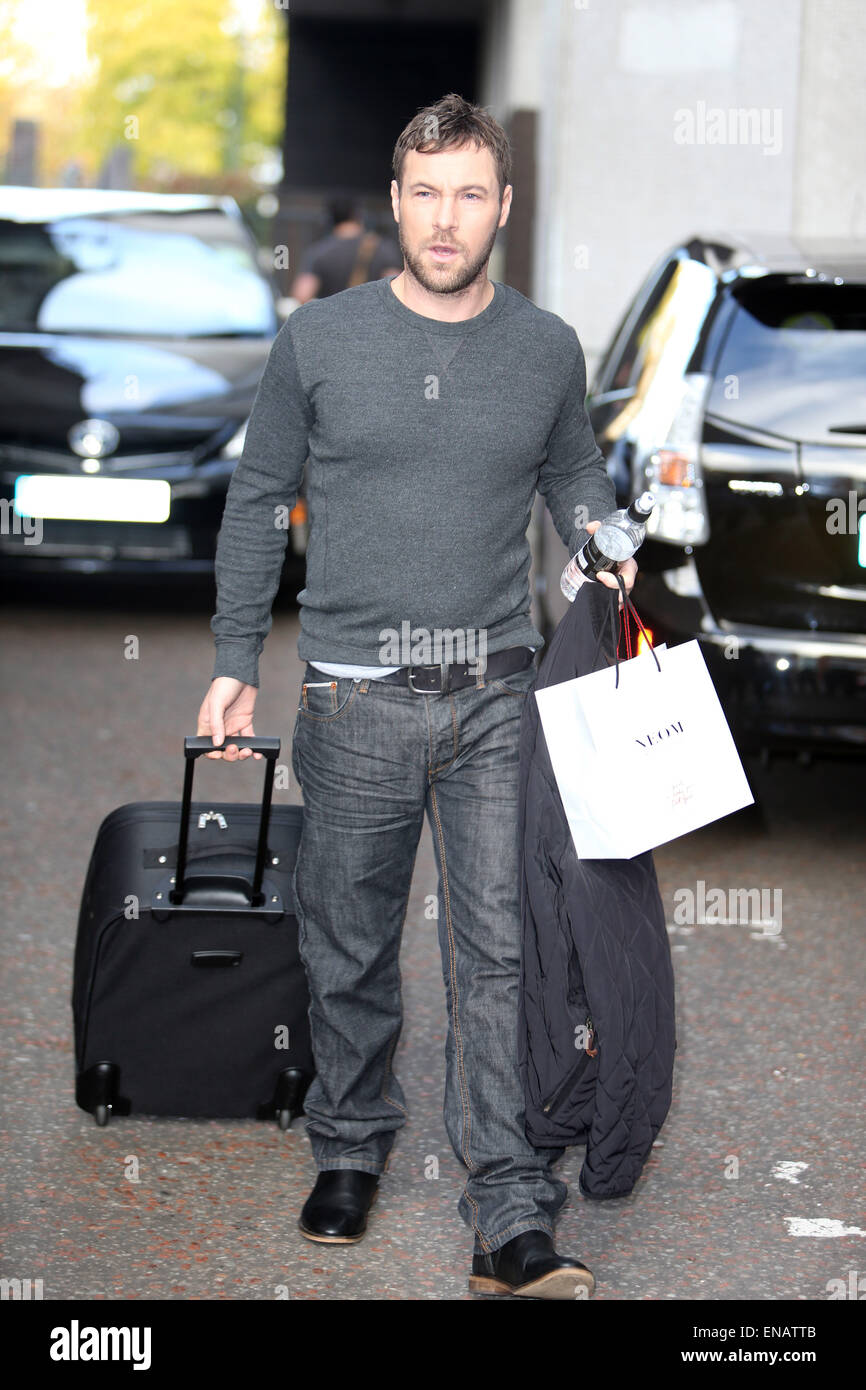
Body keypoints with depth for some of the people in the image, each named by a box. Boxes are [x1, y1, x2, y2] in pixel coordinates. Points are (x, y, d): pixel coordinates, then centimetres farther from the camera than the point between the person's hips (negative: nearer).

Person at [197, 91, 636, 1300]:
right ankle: (351, 1146, 32)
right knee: (350, 951, 10)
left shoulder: (548, 349, 4)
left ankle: (512, 1223, -3)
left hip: (498, 698, 0)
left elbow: (576, 475, 20)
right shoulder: (319, 341, 0)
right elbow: (259, 501, 8)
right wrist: (236, 663, 6)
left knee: (496, 957, -3)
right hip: (356, 698, 0)